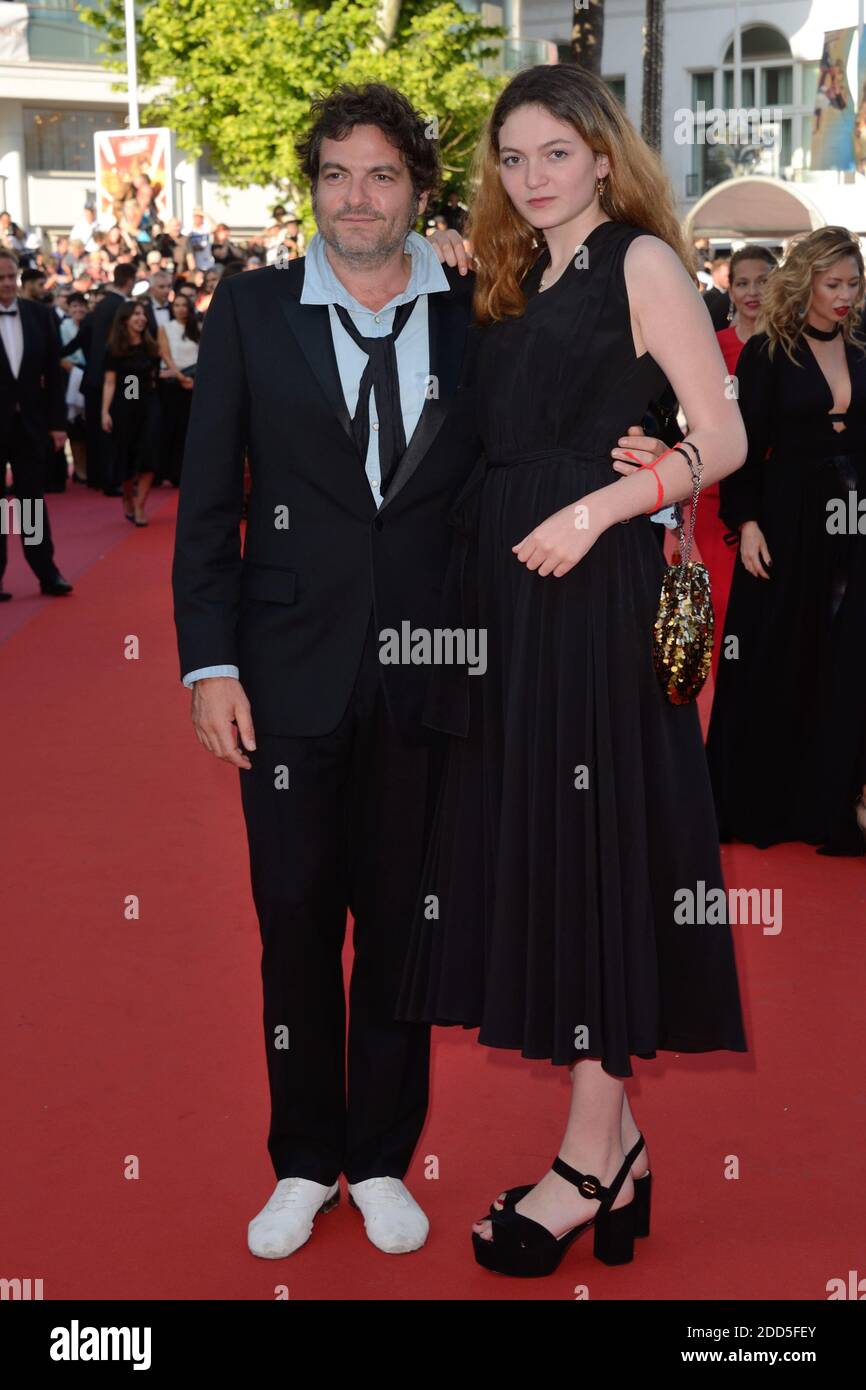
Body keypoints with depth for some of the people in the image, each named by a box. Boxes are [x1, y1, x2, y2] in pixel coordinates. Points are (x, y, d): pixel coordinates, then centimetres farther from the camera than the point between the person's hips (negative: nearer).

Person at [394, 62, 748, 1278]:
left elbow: (722, 439, -9)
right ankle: (612, 1139, 17)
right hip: (507, 595, 8)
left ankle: (592, 1160, 5)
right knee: (531, 847, 7)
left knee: (590, 845, -4)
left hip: (597, 592, -7)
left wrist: (597, 507, -18)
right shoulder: (519, 286, 19)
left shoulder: (641, 260, -2)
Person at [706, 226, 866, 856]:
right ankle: (760, 801, 17)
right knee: (776, 665, 4)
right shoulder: (766, 353, -2)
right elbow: (747, 445, -4)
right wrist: (746, 521, -12)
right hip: (789, 521, -3)